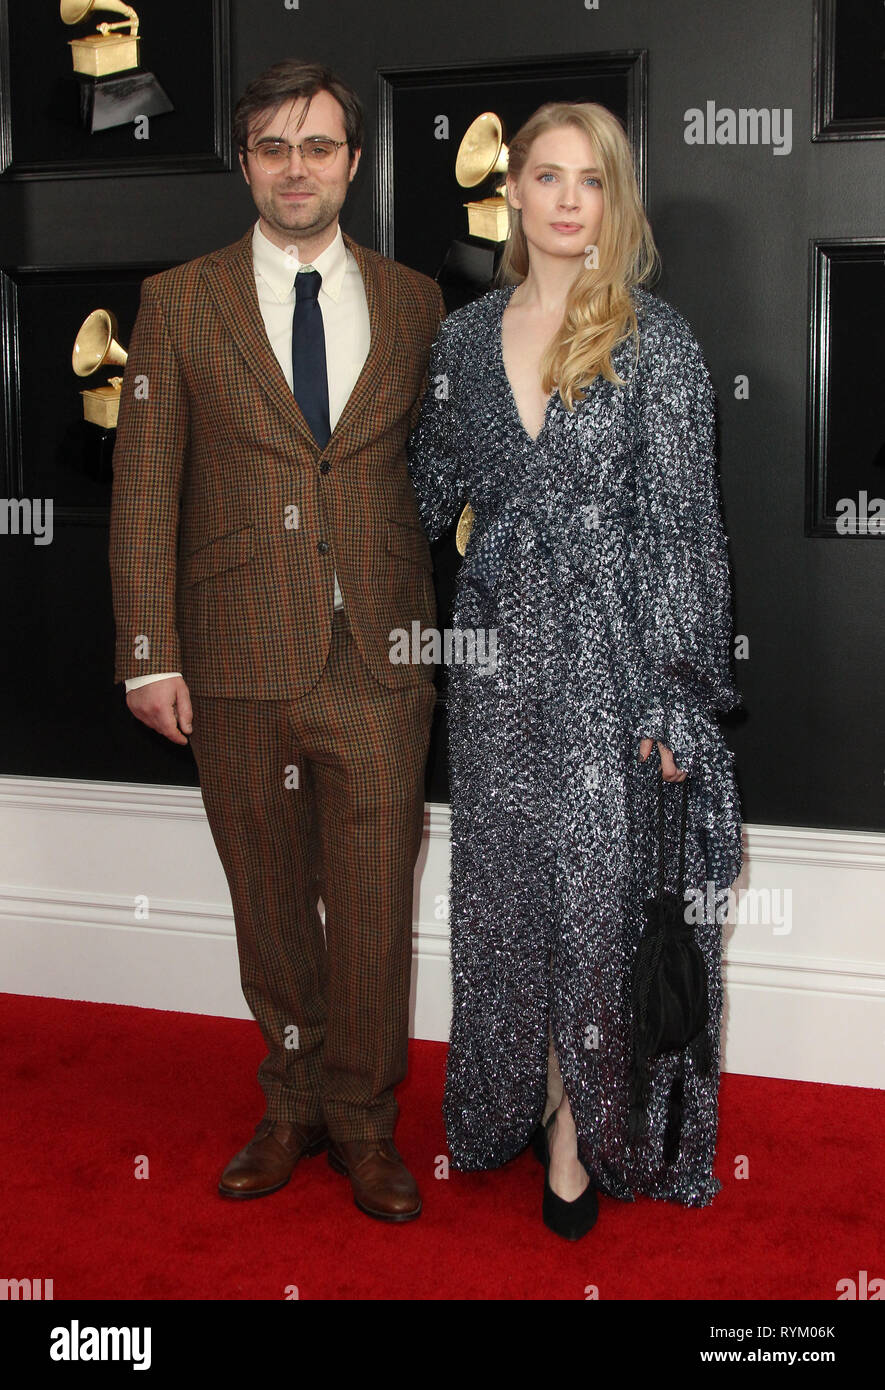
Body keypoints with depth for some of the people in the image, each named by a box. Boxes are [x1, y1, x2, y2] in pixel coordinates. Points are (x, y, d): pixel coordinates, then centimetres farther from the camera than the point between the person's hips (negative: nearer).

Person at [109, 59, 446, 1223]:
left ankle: (364, 1121, 24)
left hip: (379, 665, 0)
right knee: (270, 905, 13)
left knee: (374, 908, 5)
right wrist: (151, 654, -5)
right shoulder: (180, 302, 3)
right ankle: (294, 1106, 32)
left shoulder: (414, 302, 7)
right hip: (240, 667, 0)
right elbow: (144, 487, 1)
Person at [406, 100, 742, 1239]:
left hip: (612, 653, -3)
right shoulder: (464, 336, 6)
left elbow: (682, 523, -8)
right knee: (506, 879, 12)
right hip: (497, 651, 4)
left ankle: (583, 1123, 19)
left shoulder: (656, 341, -5)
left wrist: (676, 695, -11)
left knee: (600, 884, 2)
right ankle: (526, 1092, 31)